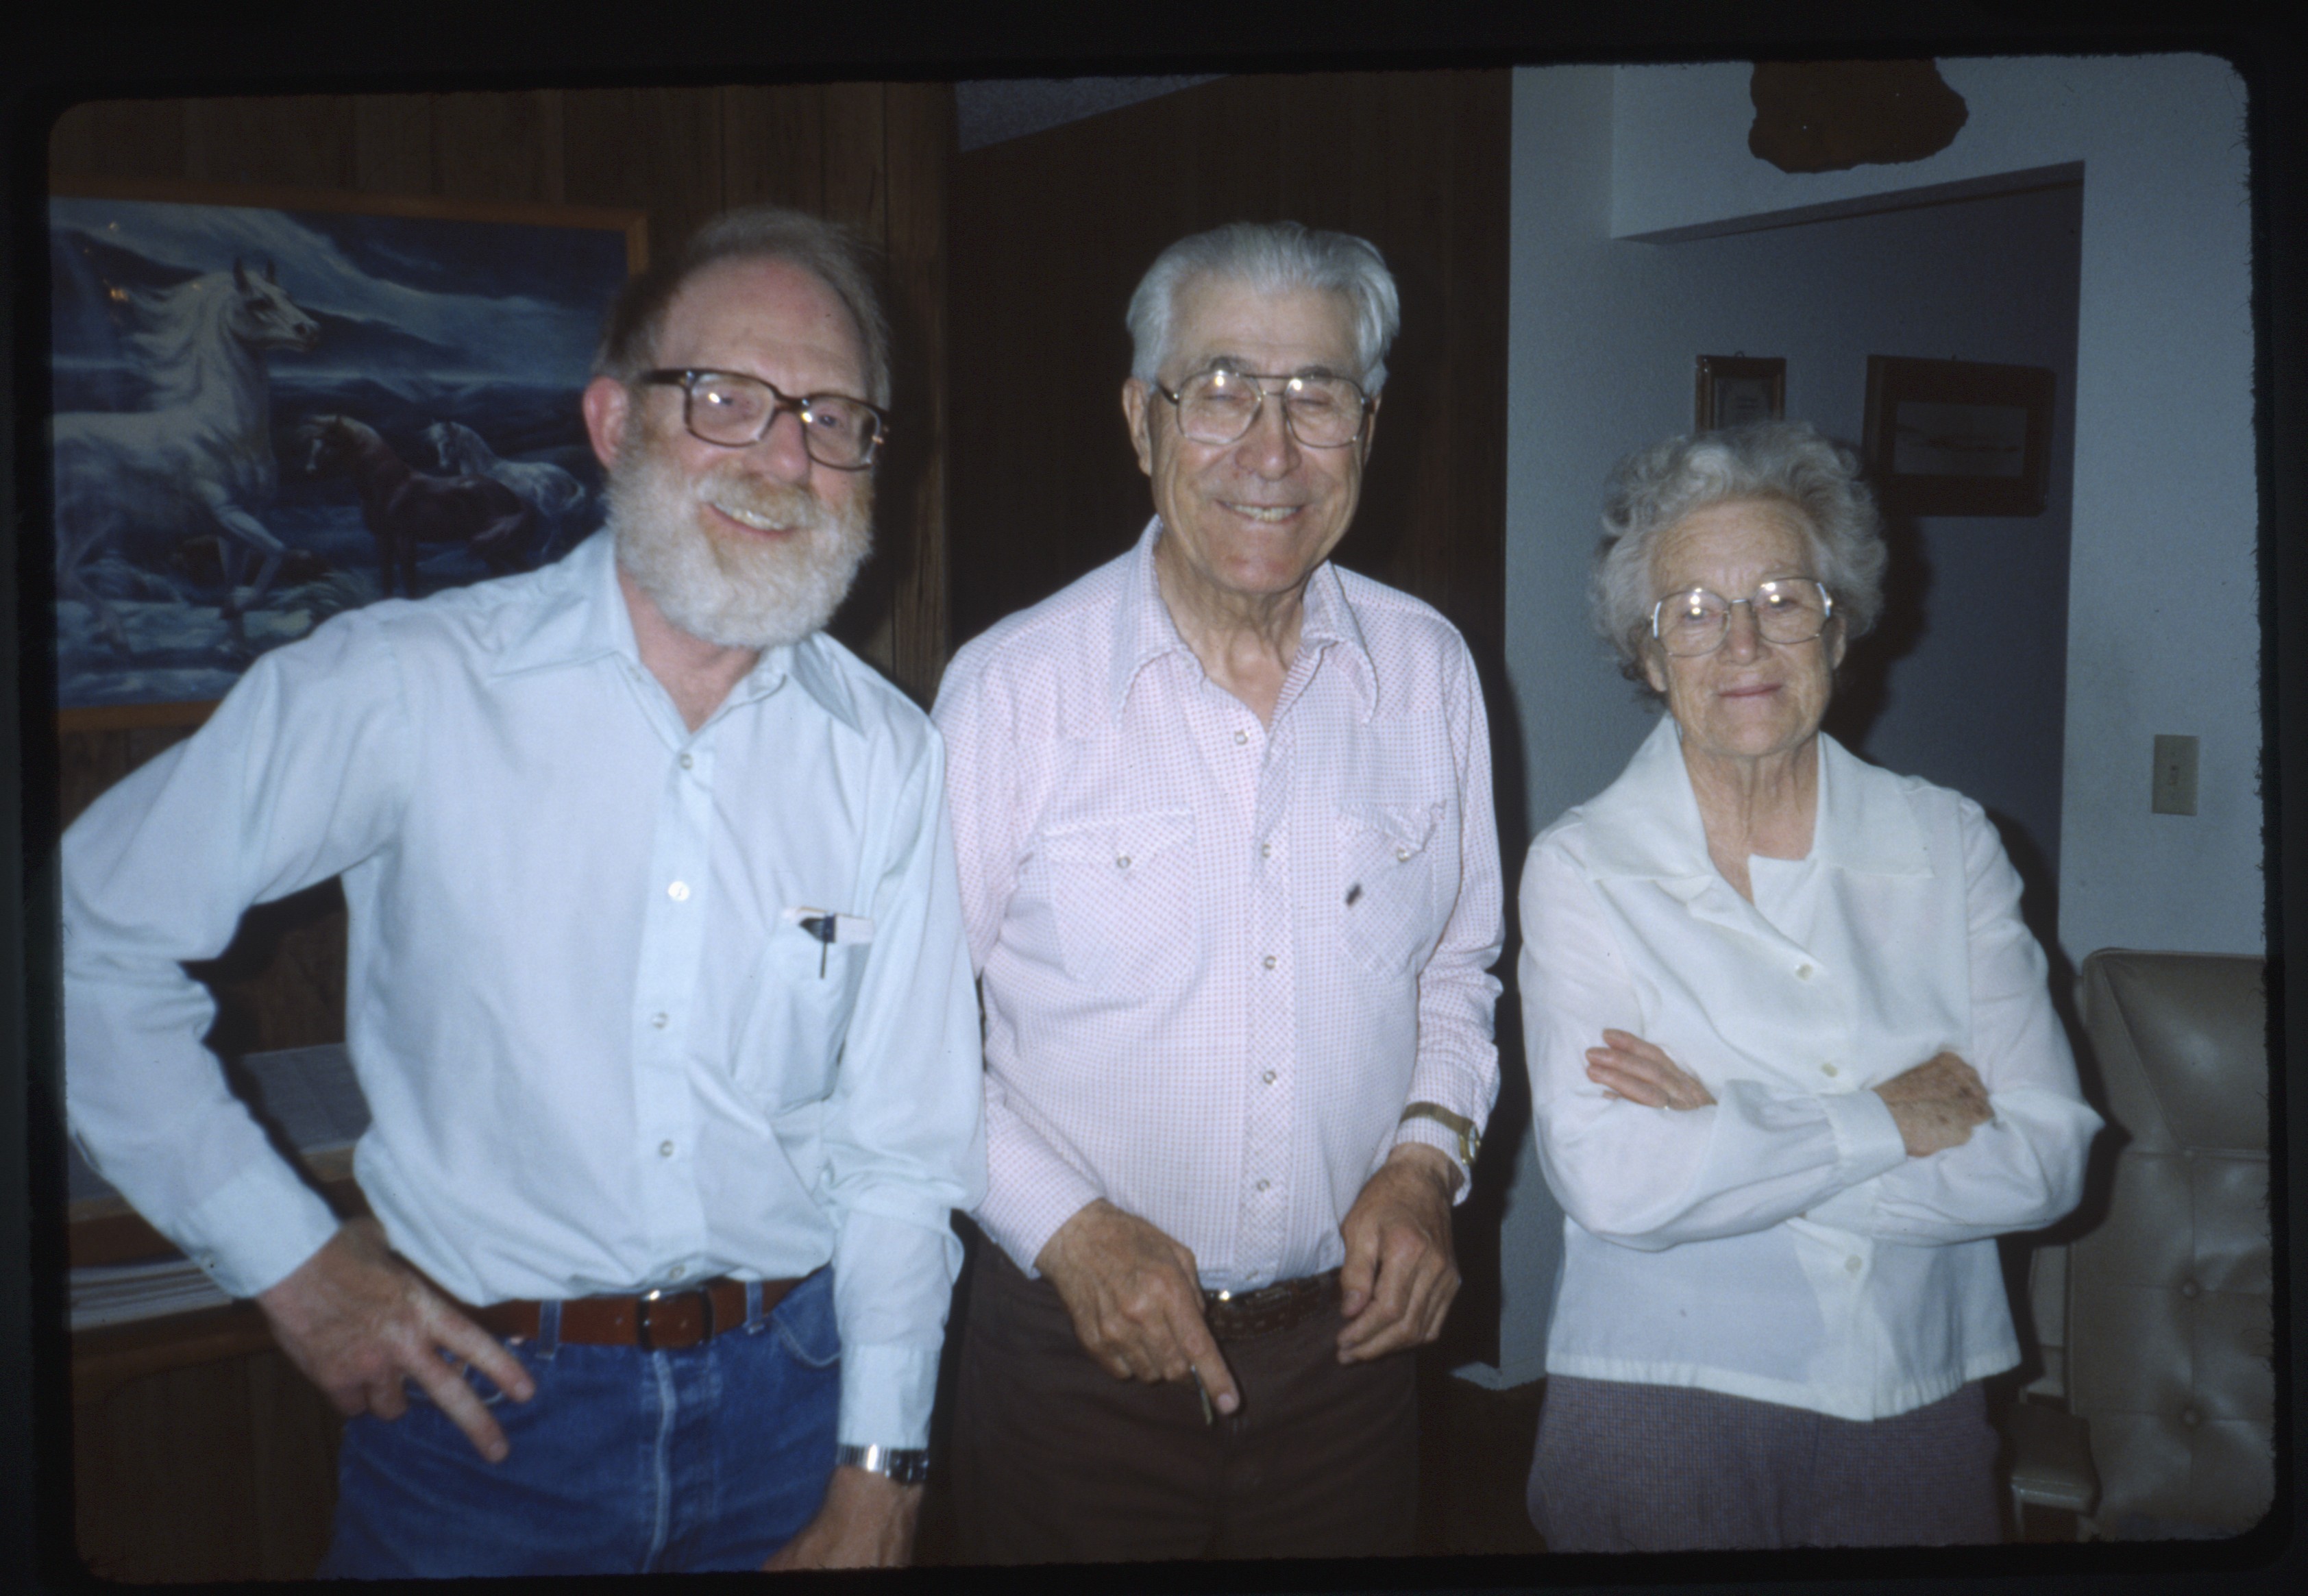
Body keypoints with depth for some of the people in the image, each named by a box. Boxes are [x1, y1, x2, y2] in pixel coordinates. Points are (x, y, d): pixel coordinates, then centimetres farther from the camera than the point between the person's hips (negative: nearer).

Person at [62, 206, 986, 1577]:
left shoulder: (893, 757, -3)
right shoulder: (401, 689, -12)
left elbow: (905, 1148, 0)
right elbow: (95, 935, -4)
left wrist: (876, 1478, -2)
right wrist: (284, 1257, -5)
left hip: (790, 1396, 3)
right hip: (480, 1399, -2)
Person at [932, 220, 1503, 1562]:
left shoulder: (1429, 671, 0)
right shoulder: (1013, 684, -11)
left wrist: (1428, 1154, -4)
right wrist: (1064, 1225, -14)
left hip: (1349, 1335, 3)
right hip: (1078, 1346, -3)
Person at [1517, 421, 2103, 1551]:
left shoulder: (1947, 844, 0)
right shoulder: (1582, 867, -9)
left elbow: (2047, 1157, -8)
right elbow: (1611, 1182, -20)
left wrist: (1728, 1134, -16)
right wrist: (1889, 1121, -13)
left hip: (1921, 1405, 3)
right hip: (1662, 1409, -2)